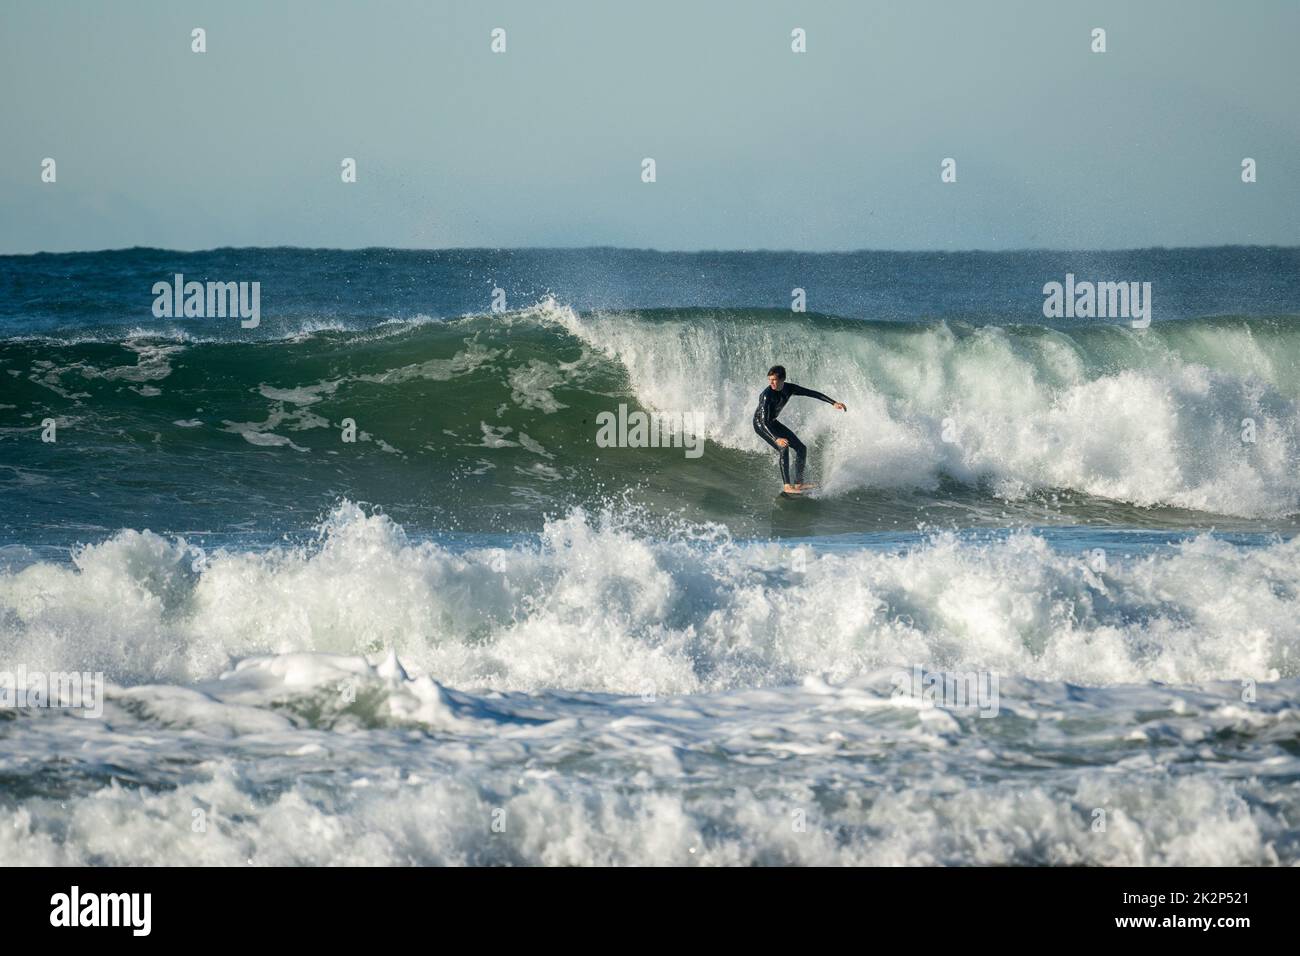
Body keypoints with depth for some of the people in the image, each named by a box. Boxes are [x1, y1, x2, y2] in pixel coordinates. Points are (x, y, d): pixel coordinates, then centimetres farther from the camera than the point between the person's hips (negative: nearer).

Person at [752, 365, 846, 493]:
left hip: (773, 423, 8)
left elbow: (812, 393, -3)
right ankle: (787, 486, -25)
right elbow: (764, 421, -38)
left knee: (801, 448, 5)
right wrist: (776, 439, -51)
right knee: (783, 448, -26)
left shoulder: (789, 389, -13)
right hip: (760, 424, -8)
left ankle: (798, 483, 11)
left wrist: (833, 403, -7)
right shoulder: (767, 395, -33)